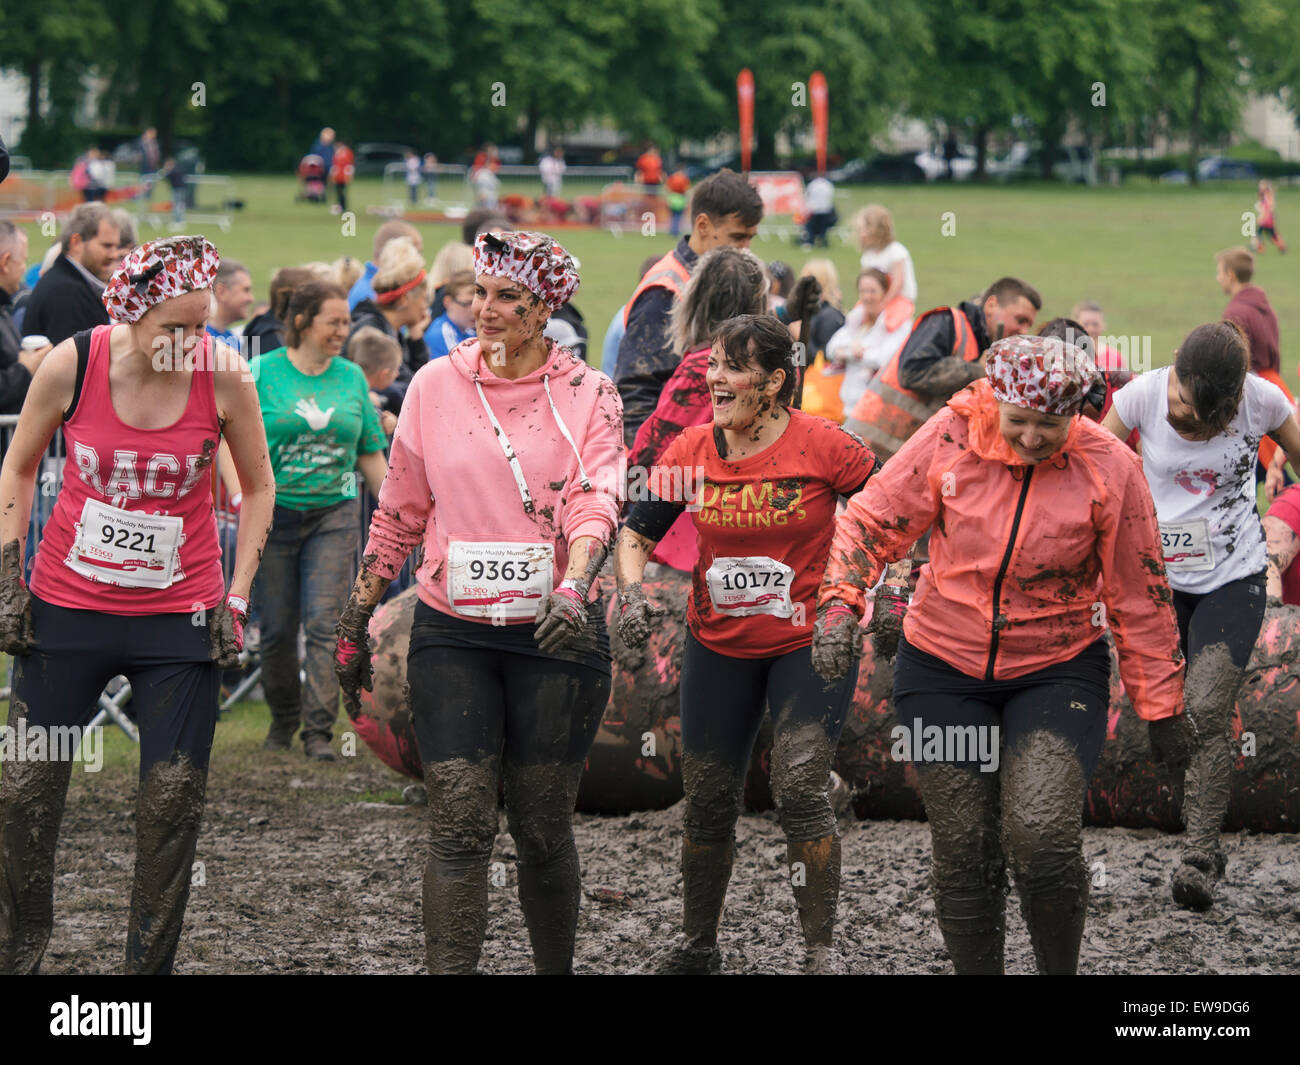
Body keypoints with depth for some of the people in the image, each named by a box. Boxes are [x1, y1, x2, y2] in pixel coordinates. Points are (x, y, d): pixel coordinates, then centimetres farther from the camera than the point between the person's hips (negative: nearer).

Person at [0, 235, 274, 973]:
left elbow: (259, 488, 5)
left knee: (173, 802, -1)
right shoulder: (72, 364, -10)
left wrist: (237, 598, 0)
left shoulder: (224, 378, -11)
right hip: (67, 608, 0)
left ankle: (151, 964, 11)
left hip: (180, 618, 0)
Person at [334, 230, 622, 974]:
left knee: (543, 827, 5)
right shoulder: (436, 386, 6)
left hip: (554, 632, -1)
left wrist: (571, 589, -31)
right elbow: (399, 513, 13)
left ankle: (557, 969, 21)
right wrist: (357, 619, 13)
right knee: (460, 823, -9)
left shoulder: (587, 396, 0)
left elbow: (596, 500, -13)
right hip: (453, 633, 1)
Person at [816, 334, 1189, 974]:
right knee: (963, 853, 1)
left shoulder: (1109, 470, -12)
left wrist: (1161, 706, 1)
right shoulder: (950, 439, -11)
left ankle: (1061, 973, 0)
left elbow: (1138, 597, -3)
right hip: (944, 672, 2)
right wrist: (839, 603, -19)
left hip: (1058, 674, -2)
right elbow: (872, 521, -3)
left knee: (1041, 837, -21)